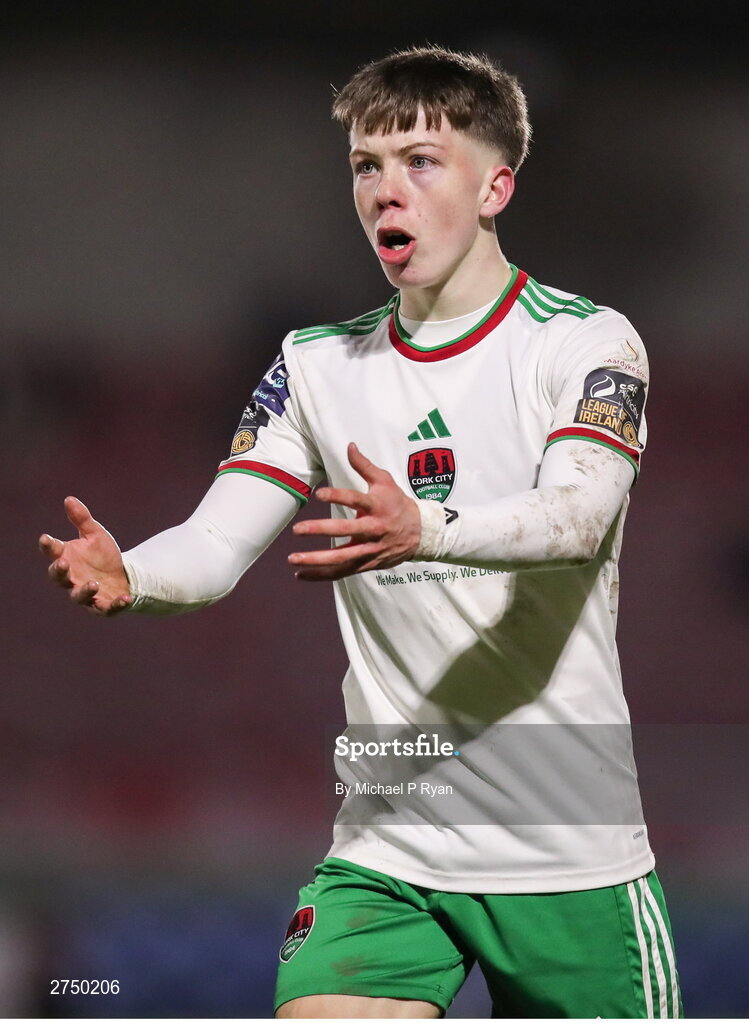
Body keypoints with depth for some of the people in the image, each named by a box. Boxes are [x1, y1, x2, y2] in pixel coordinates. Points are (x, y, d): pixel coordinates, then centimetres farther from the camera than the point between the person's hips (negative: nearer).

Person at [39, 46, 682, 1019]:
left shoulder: (587, 342, -4)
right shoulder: (317, 363, 9)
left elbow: (576, 516, -22)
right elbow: (217, 545, 0)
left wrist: (422, 531, -42)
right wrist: (126, 575, -24)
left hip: (571, 854, -2)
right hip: (385, 849, 2)